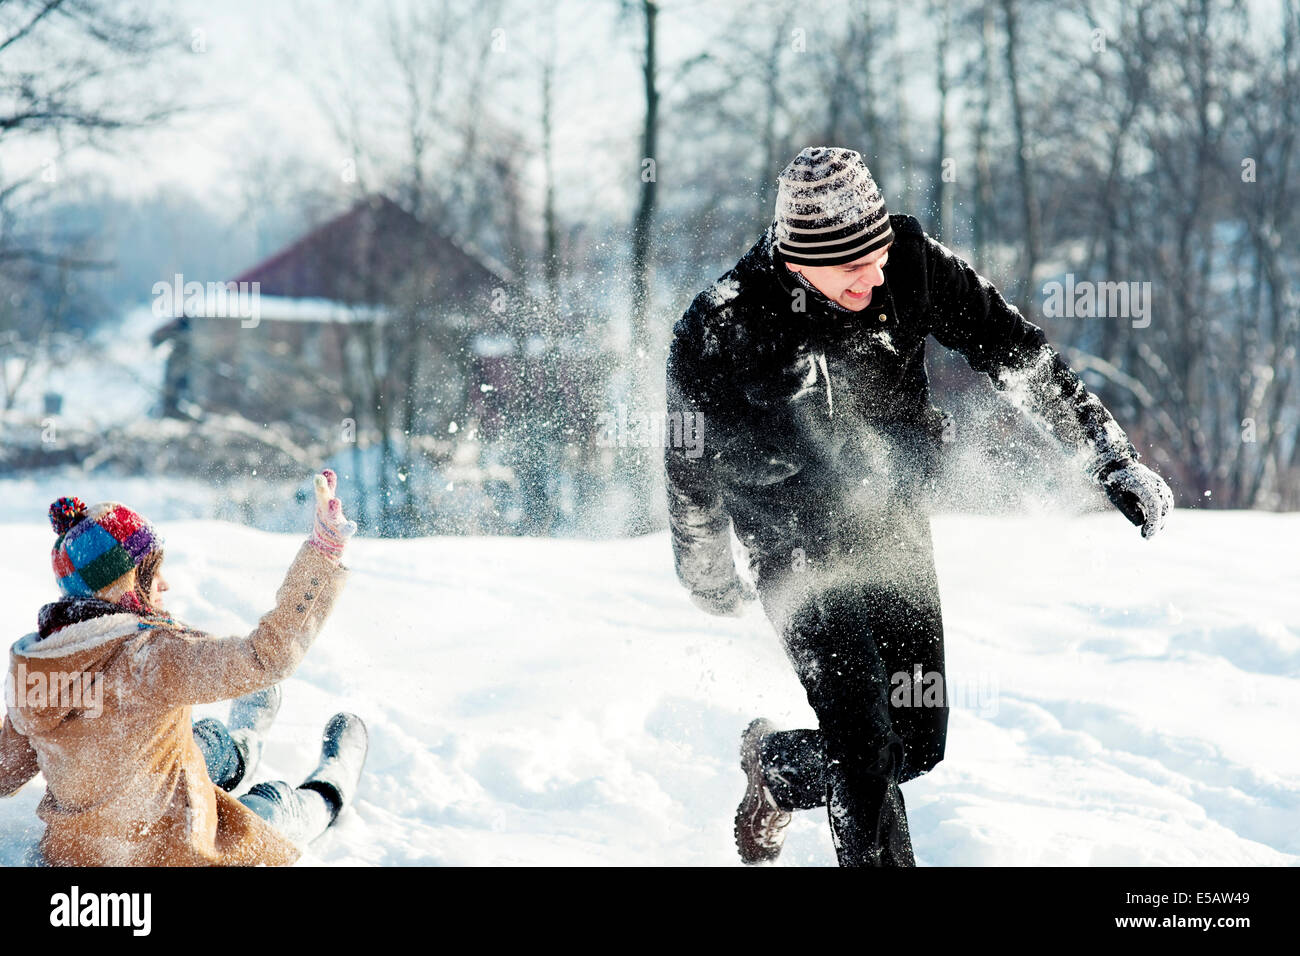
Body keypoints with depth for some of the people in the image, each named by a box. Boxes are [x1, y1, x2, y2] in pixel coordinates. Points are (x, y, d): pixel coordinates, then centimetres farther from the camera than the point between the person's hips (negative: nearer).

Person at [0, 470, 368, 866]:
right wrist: (324, 546, -30)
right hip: (165, 855, -7)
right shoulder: (147, 656, -31)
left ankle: (242, 750, 68)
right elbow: (269, 654, -33)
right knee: (277, 802, 26)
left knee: (209, 740, 33)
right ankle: (327, 795, 60)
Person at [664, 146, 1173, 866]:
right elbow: (692, 470, -7)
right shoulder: (720, 330, -23)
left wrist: (1112, 460, -5)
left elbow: (1010, 348, -4)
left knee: (919, 744, 7)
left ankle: (775, 768, 35)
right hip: (799, 552, -4)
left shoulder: (911, 265, -15)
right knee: (867, 747, -15)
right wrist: (712, 584, 6)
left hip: (894, 531, 4)